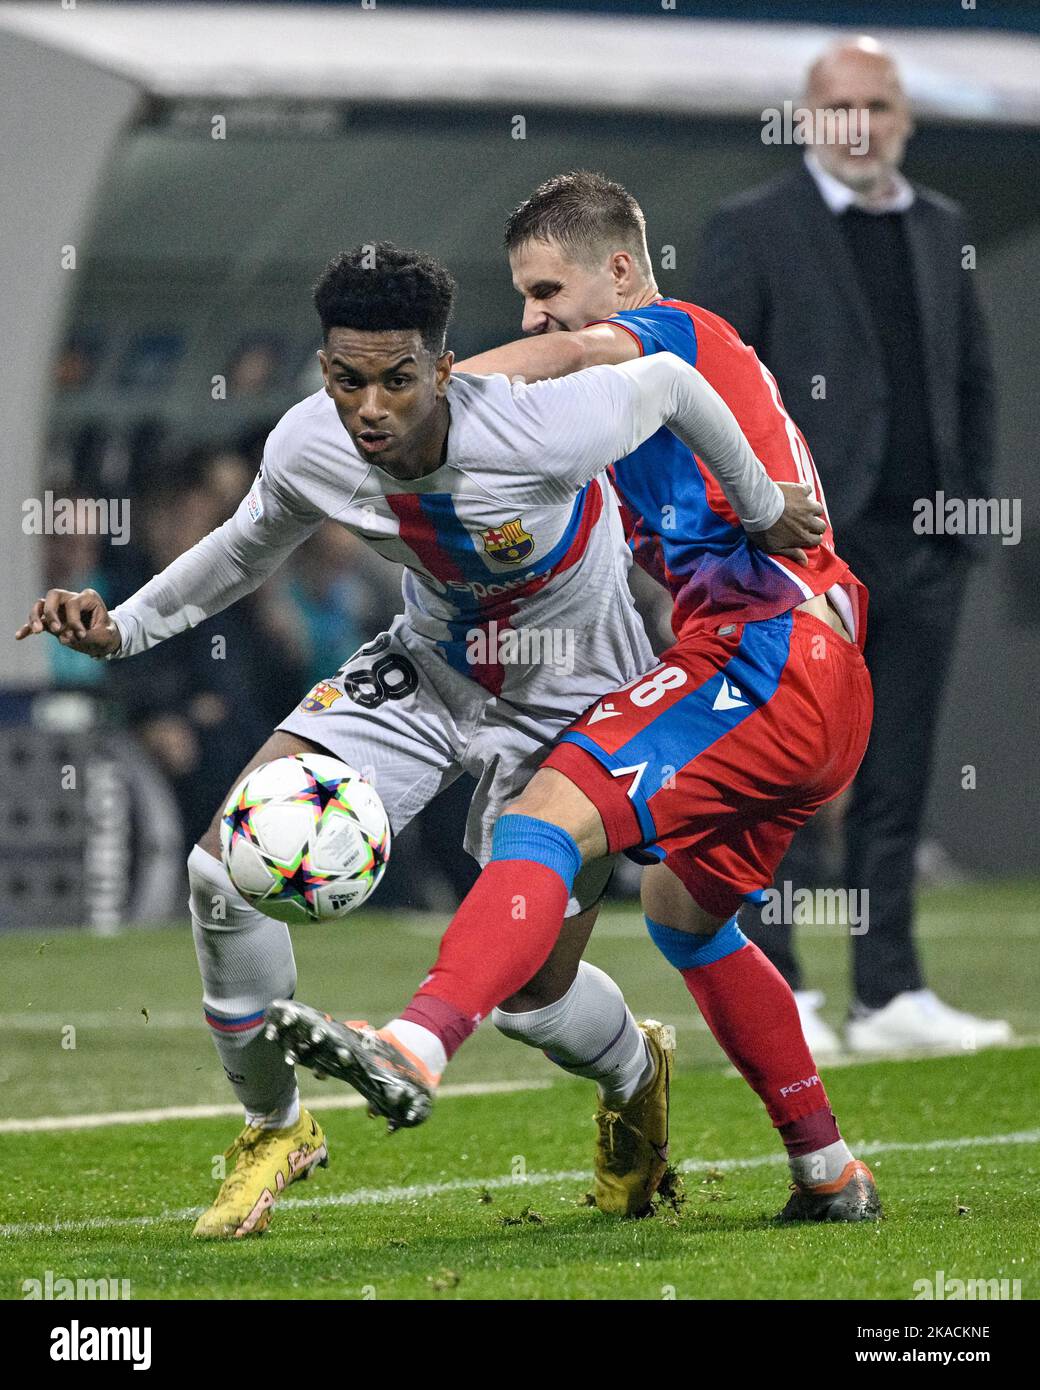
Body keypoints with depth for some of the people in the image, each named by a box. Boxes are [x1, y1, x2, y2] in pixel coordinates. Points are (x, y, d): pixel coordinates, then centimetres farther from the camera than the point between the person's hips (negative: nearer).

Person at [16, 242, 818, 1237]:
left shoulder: (538, 433, -36)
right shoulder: (308, 449, -20)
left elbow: (671, 381, -16)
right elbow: (249, 547, 5)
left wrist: (761, 507, -2)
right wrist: (122, 626, -6)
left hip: (570, 704, -4)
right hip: (424, 675, 4)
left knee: (530, 987, -1)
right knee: (227, 863, -14)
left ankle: (638, 1081, 39)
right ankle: (275, 1127, 10)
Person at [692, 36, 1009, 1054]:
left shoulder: (941, 230, 15)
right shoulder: (752, 231, -1)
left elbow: (973, 376, 20)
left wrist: (970, 505, 10)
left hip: (923, 550, 5)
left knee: (896, 785, 6)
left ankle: (890, 995, 9)